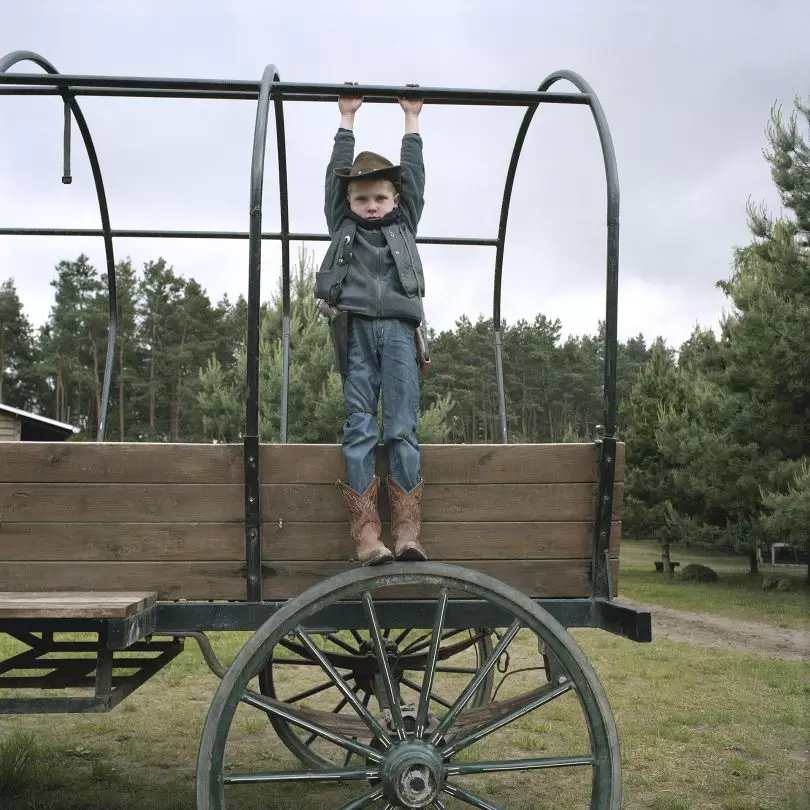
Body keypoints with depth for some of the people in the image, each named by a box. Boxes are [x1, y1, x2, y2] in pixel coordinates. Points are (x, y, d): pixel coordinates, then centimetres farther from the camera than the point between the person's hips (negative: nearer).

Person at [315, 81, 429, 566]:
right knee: (360, 429, -6)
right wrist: (347, 120, 24)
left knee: (402, 429, -6)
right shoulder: (342, 226, 18)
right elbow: (337, 174, 18)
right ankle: (366, 535, -10)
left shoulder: (404, 225, 20)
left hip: (399, 329, 0)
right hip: (356, 330, 0)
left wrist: (412, 120, 28)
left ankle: (408, 534, -9)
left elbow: (414, 176, 21)